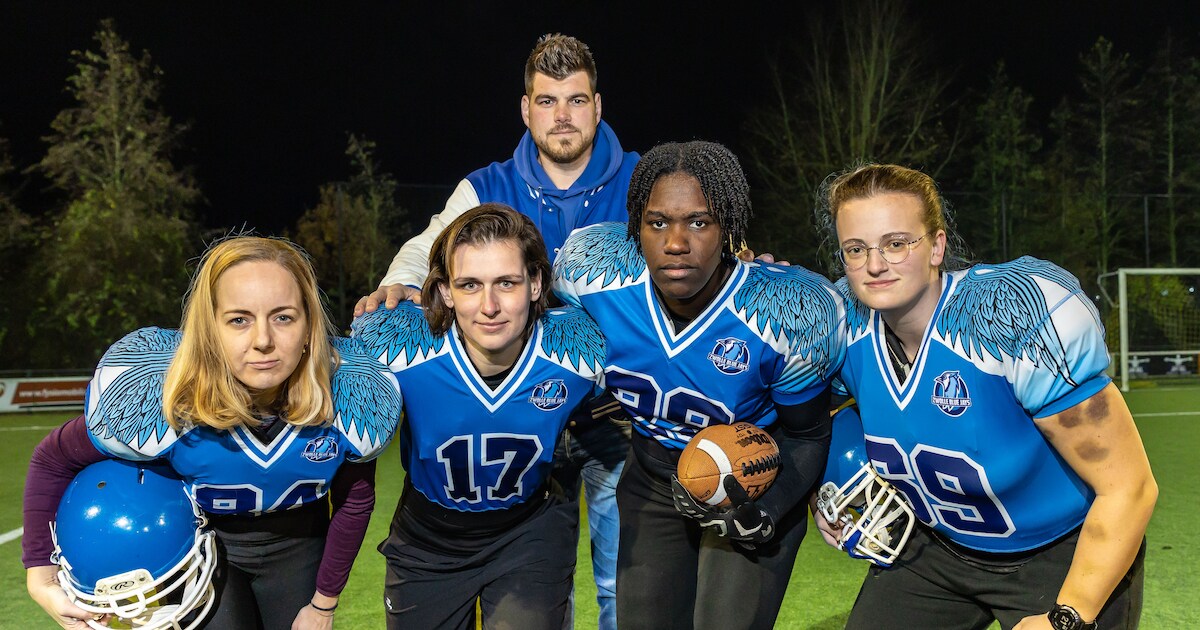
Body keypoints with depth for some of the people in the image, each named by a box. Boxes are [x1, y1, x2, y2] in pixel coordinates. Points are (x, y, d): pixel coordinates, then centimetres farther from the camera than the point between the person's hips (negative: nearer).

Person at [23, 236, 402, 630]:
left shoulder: (350, 396, -28)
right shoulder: (156, 399, -32)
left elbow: (354, 500, -10)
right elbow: (52, 459, -14)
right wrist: (41, 578, -17)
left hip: (297, 542, 2)